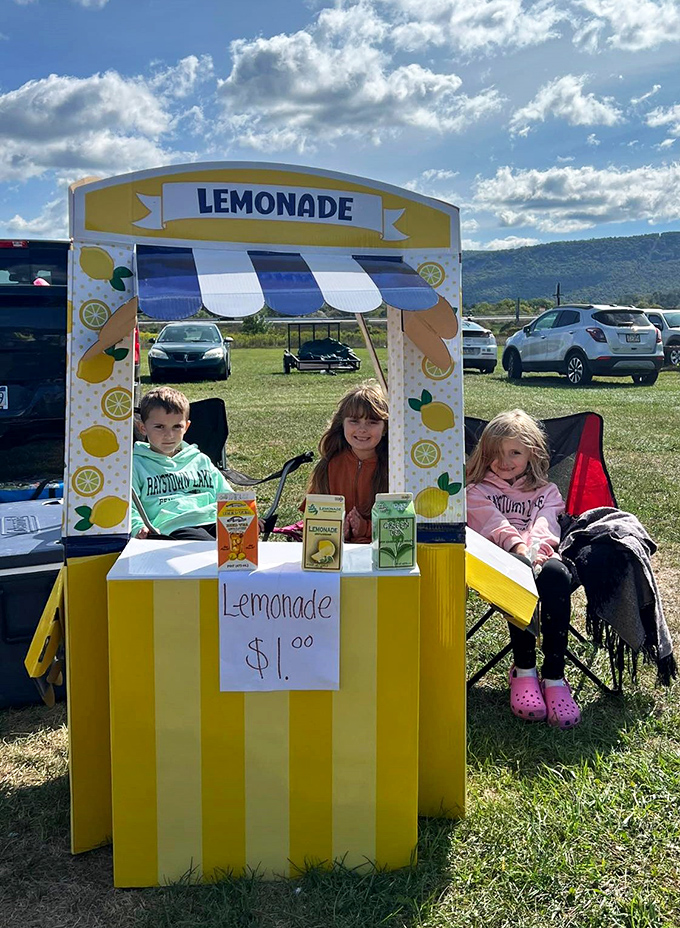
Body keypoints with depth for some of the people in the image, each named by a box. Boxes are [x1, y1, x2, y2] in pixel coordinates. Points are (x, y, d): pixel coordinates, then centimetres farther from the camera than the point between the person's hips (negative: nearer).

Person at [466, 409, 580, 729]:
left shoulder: (546, 492, 28)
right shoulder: (477, 492, 24)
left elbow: (545, 526, 5)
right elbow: (493, 523, 1)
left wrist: (535, 547, -19)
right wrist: (517, 546, -20)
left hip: (539, 557, 2)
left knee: (556, 572, -36)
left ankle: (554, 677, -36)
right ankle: (524, 669, -30)